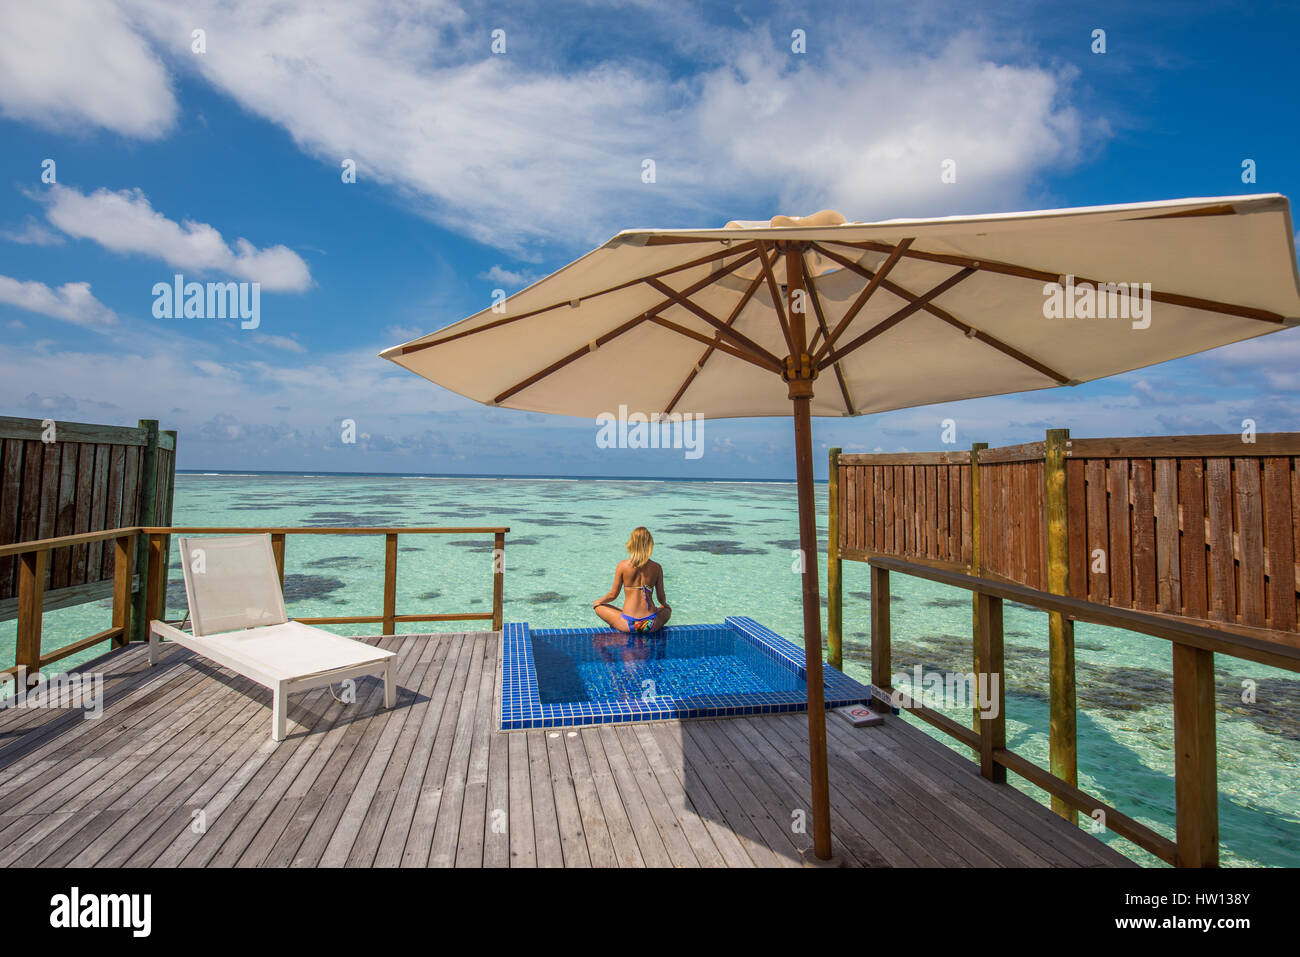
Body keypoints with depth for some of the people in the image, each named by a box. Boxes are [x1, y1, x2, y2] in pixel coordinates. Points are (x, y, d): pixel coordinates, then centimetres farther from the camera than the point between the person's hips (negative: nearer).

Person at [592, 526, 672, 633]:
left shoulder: (622, 565, -7)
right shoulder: (657, 567, -3)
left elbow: (613, 595, 0)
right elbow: (661, 598, 4)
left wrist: (599, 601, 22)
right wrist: (664, 604, 29)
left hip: (628, 624, -1)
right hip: (651, 625, 2)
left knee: (597, 606, 24)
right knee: (667, 610, 36)